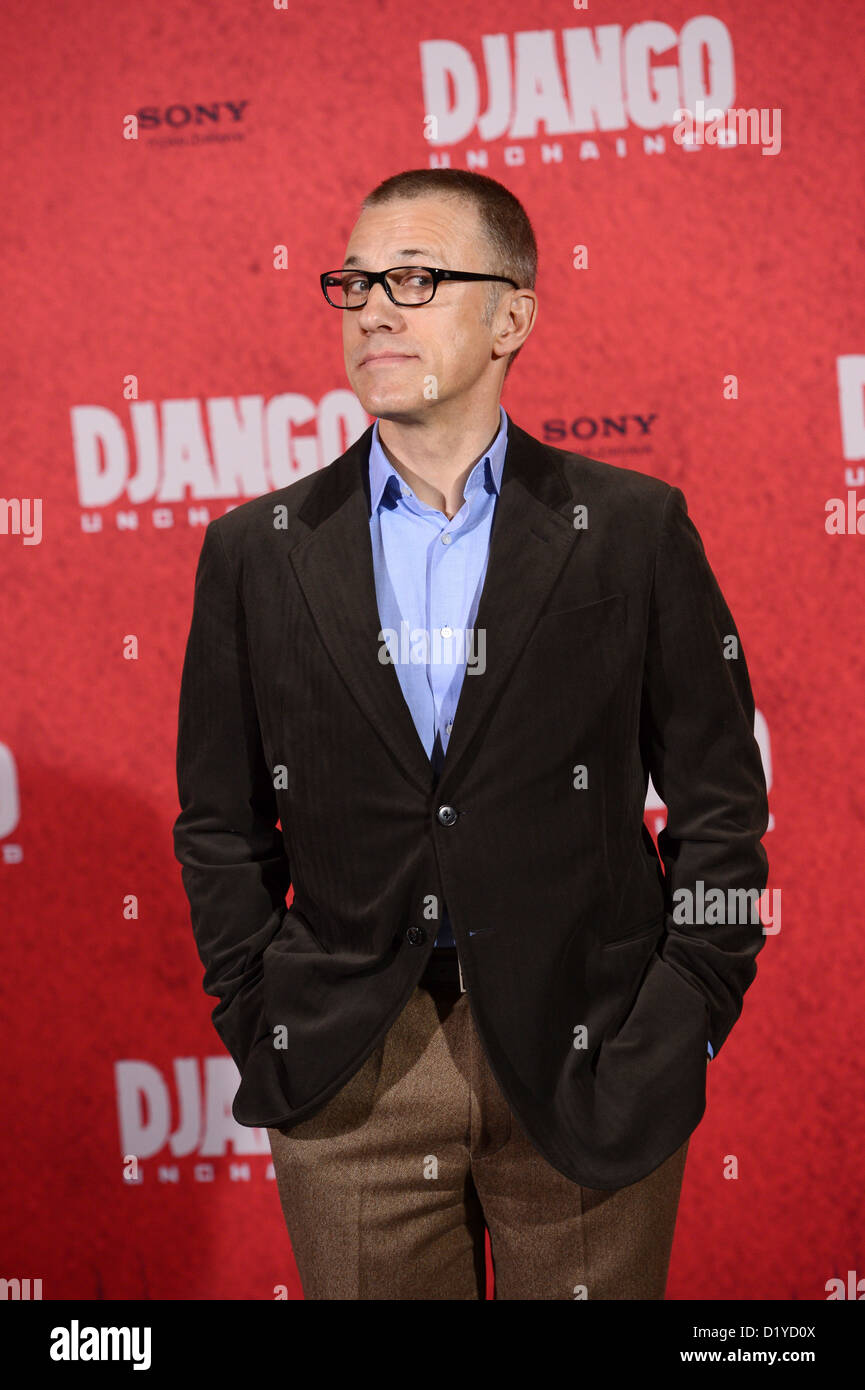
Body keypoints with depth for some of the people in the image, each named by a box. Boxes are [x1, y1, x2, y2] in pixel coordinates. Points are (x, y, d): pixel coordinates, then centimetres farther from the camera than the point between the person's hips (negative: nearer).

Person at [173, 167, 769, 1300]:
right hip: (346, 1079, 1)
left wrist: (680, 1028, -5)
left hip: (586, 1069, -1)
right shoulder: (257, 551, 4)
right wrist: (258, 1027, 0)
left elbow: (719, 799, 2)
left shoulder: (634, 529, -1)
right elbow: (220, 824, 8)